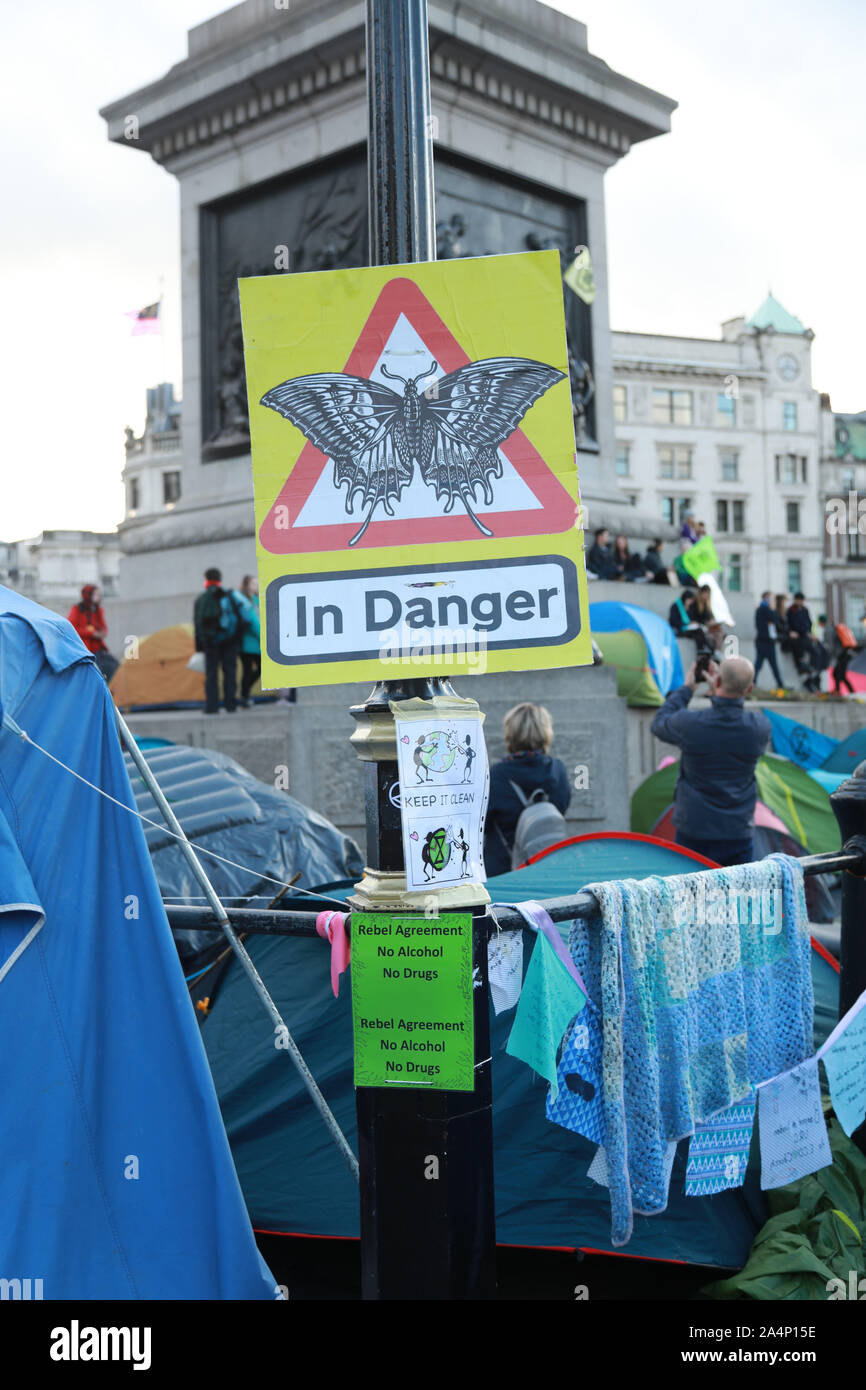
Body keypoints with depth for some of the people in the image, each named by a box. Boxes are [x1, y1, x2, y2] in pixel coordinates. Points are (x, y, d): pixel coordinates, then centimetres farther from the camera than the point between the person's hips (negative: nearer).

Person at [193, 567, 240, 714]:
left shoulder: (201, 599, 2)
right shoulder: (230, 596, 5)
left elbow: (198, 624, 0)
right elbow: (238, 618, 3)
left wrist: (199, 646, 3)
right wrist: (238, 639, 8)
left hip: (211, 641, -1)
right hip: (230, 639, 1)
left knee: (211, 673, 2)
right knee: (230, 672, 4)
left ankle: (212, 705, -3)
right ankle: (230, 704, 2)